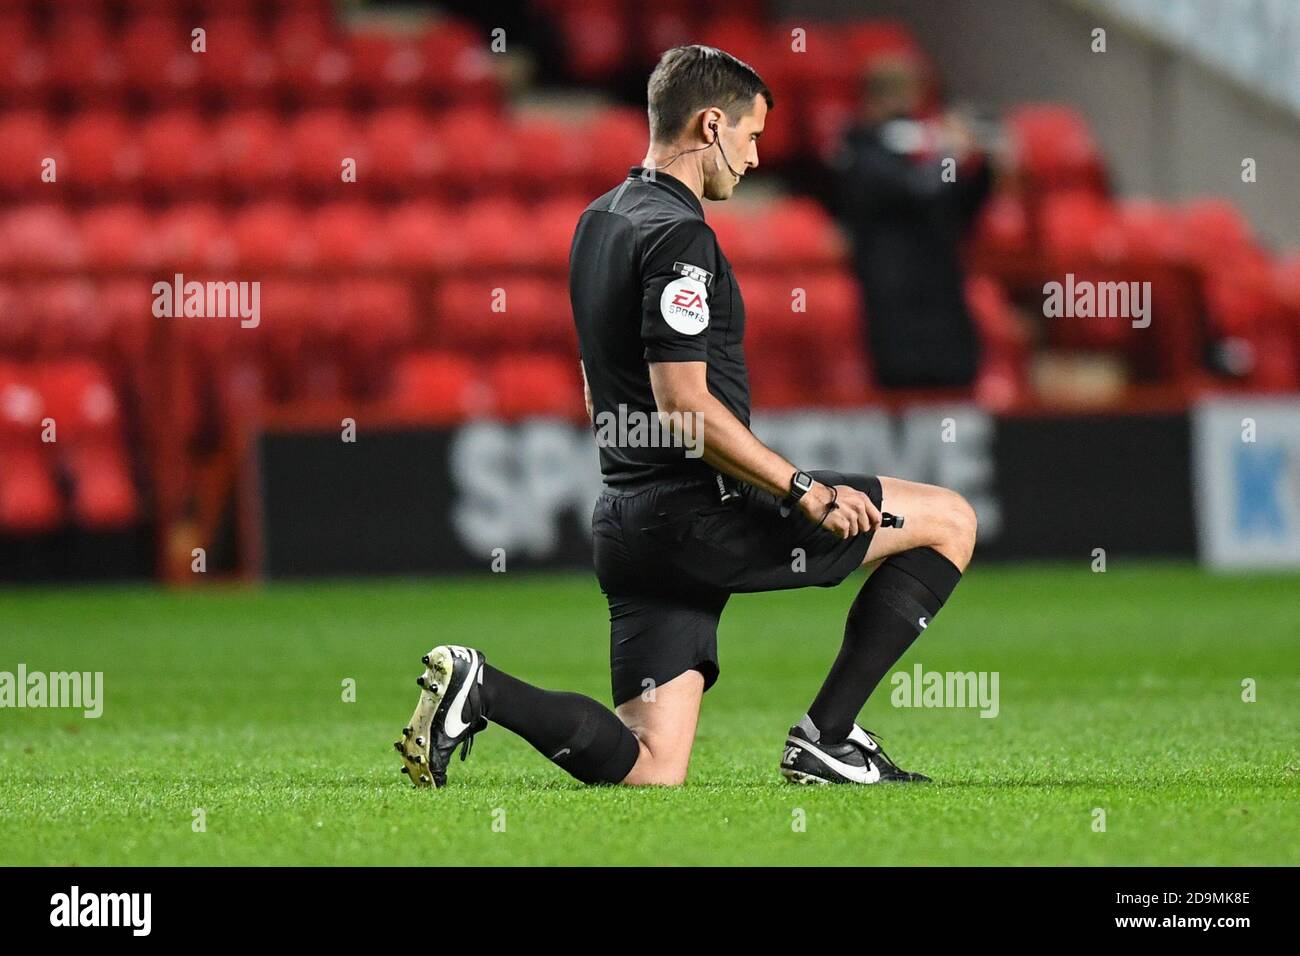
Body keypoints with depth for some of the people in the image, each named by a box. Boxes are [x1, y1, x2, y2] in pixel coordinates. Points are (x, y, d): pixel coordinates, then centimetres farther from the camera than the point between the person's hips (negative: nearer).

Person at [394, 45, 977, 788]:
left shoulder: (600, 221, 17)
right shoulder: (679, 236, -14)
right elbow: (684, 404, -22)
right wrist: (806, 491, -20)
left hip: (627, 519, 9)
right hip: (701, 514, -9)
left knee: (652, 770, 7)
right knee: (949, 520, 1)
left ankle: (482, 689, -8)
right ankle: (827, 738, -1)